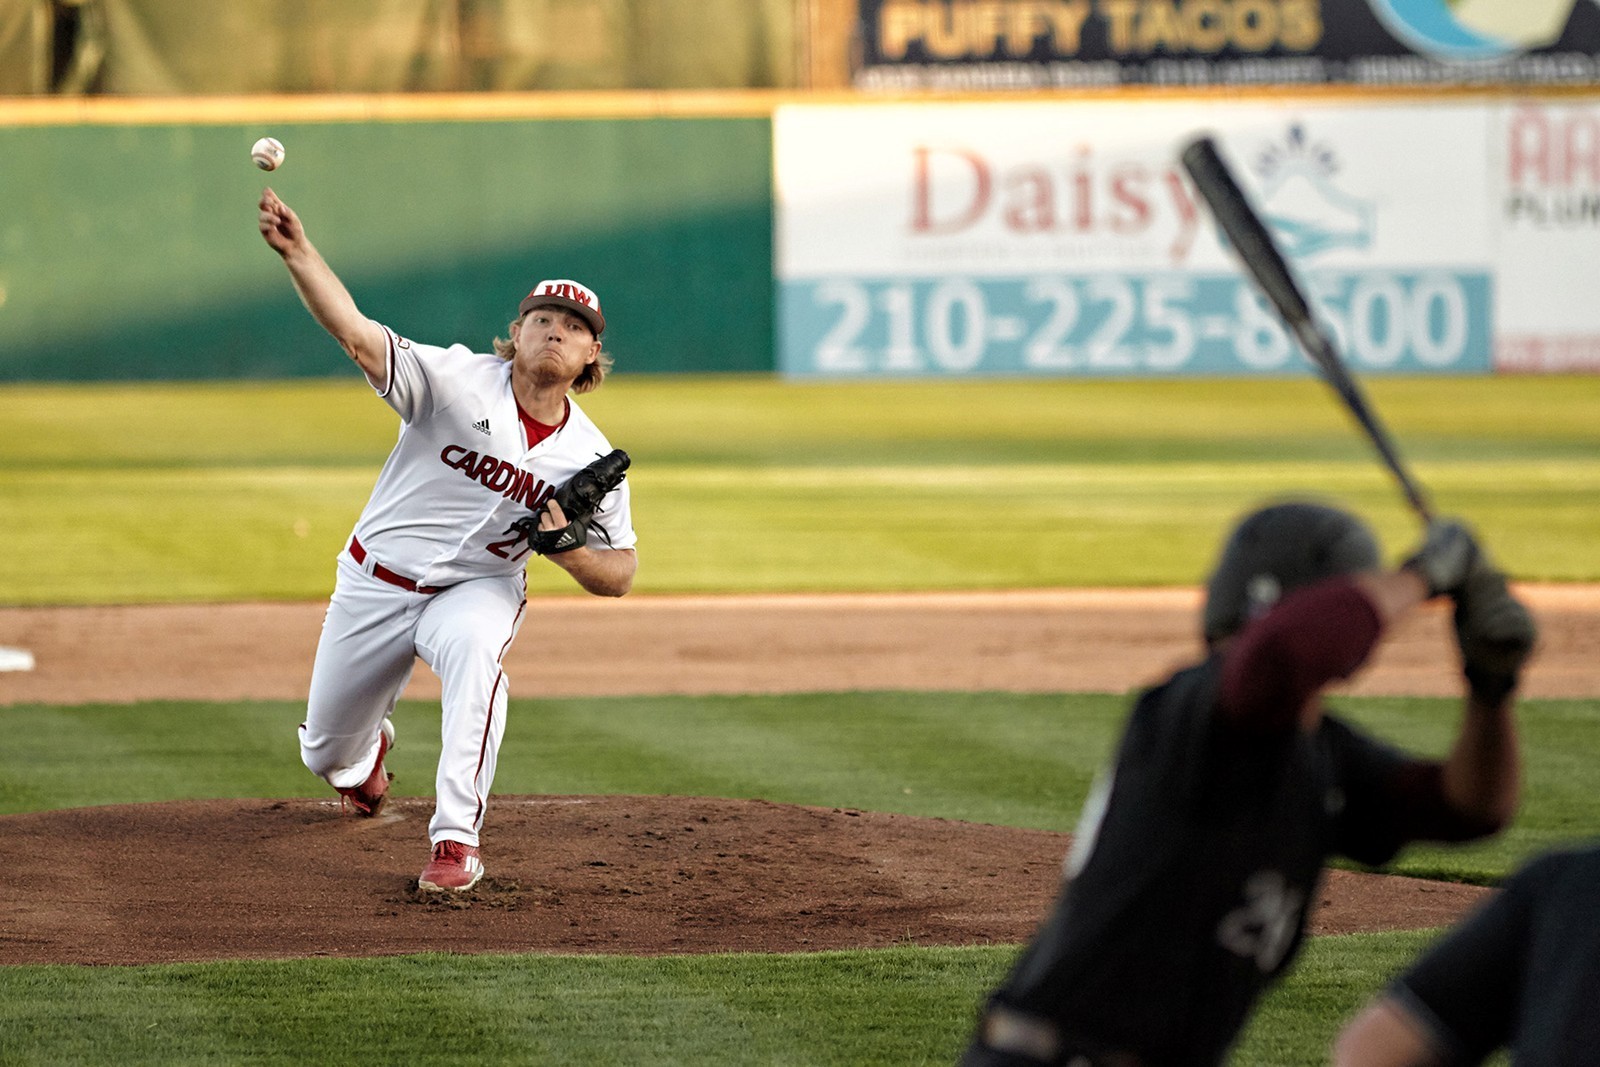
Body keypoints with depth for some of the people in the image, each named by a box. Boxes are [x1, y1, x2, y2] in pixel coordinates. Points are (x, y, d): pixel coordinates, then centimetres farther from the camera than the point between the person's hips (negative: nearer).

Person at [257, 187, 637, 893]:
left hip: (477, 590, 0)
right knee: (325, 754, 11)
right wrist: (297, 255, -47)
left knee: (472, 648, -38)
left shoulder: (589, 460, -9)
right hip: (375, 584, 1)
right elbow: (357, 334, -31)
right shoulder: (461, 380, -18)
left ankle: (456, 842, -36)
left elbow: (621, 575, -2)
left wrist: (563, 544, -24)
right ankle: (368, 746, 53)